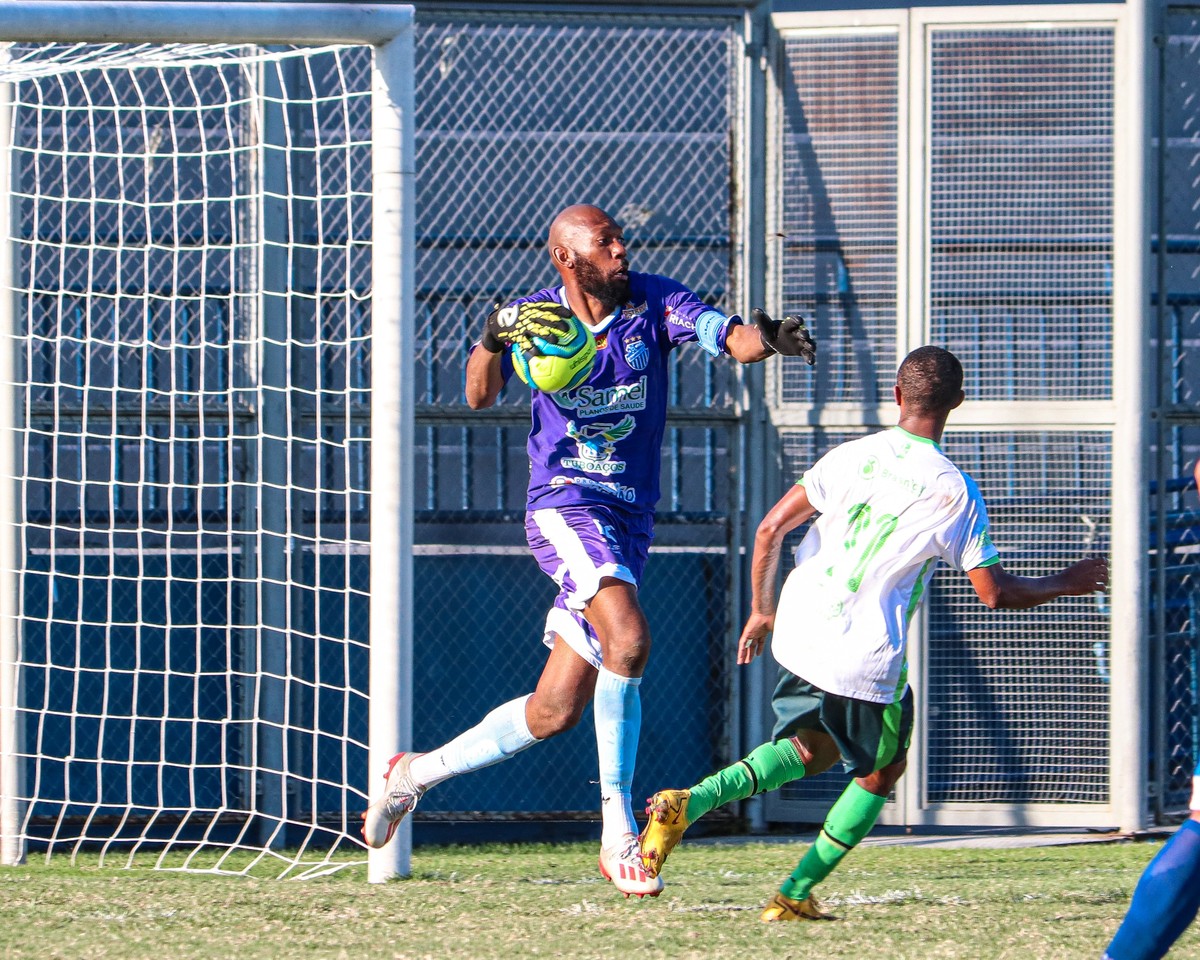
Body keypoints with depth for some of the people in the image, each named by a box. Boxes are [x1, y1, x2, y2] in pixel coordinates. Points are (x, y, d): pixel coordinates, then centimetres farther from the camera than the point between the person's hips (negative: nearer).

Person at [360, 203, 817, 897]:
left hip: (632, 523, 4)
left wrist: (768, 339, -36)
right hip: (566, 506, -4)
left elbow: (730, 338, -14)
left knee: (555, 713, 6)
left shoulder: (654, 302, 1)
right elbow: (480, 398, -9)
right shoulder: (535, 316, 0)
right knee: (628, 638, -30)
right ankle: (618, 832, -25)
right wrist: (493, 342, -28)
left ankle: (420, 771, 27)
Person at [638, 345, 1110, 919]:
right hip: (867, 658, -4)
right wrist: (1066, 585, 12)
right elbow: (993, 594, -5)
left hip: (799, 633, 4)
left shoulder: (852, 457, 1)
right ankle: (795, 895, 15)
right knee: (882, 770, 21)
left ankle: (692, 801, 3)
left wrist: (761, 610, 14)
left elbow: (770, 529, 0)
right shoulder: (955, 493, -9)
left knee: (813, 749, 26)